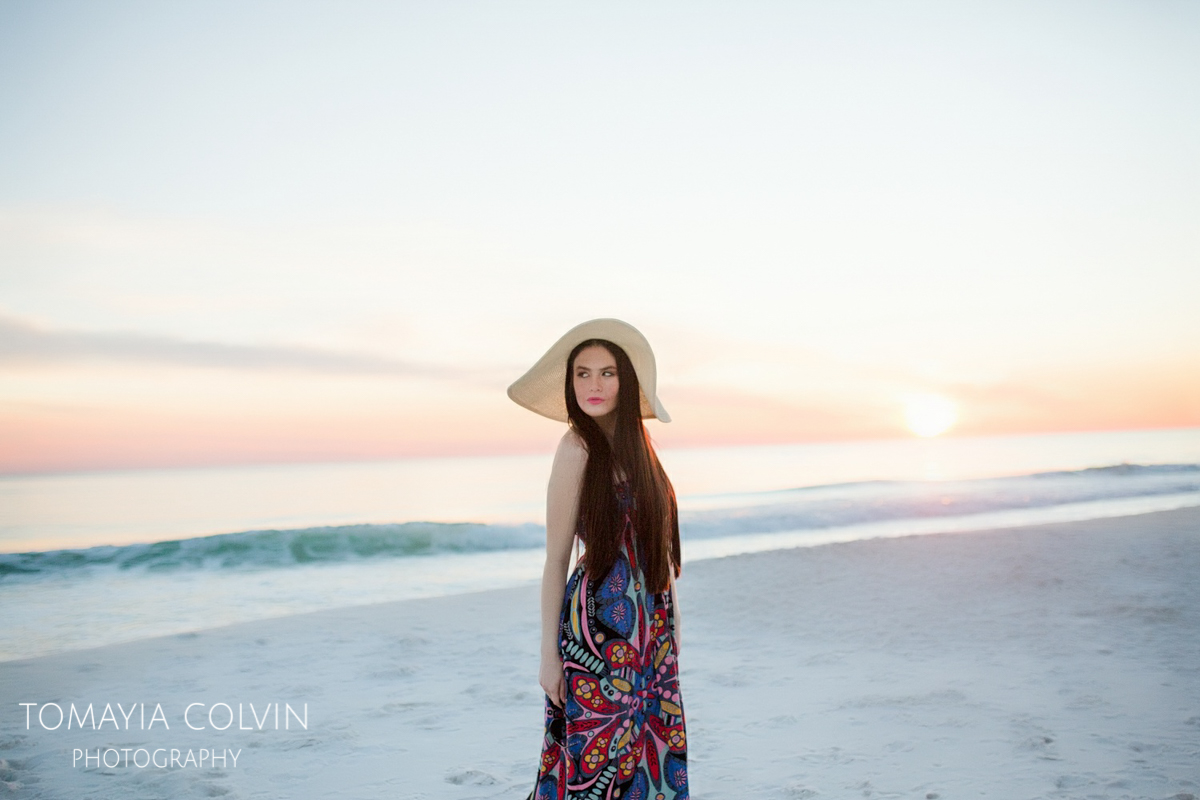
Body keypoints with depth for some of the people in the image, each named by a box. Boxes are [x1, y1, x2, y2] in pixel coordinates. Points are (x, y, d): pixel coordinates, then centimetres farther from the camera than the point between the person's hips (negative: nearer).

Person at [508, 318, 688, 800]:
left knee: (645, 755, 11)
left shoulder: (634, 445, 9)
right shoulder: (578, 447, -11)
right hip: (600, 629, -7)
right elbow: (556, 559, -10)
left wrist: (671, 630, 14)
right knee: (598, 760, -1)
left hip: (649, 630, 7)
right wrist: (549, 653, -10)